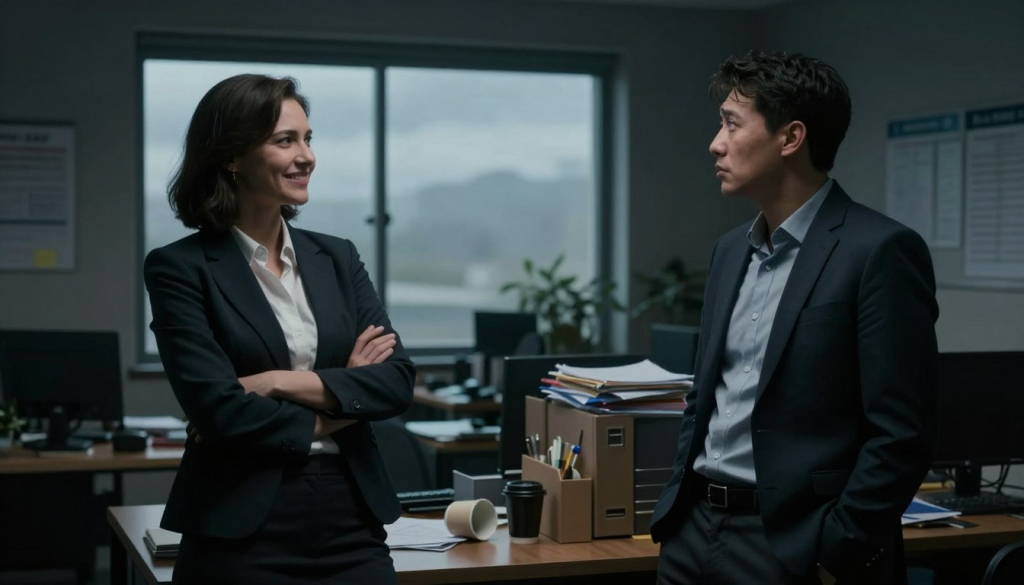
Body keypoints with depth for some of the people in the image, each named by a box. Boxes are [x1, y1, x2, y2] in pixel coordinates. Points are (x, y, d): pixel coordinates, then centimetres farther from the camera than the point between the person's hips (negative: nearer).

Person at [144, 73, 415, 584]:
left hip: (352, 523, 4)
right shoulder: (180, 268, -5)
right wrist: (335, 408, -3)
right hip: (240, 535, -4)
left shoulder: (337, 257, 9)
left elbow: (398, 380, -1)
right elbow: (217, 408, -14)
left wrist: (286, 382, -13)